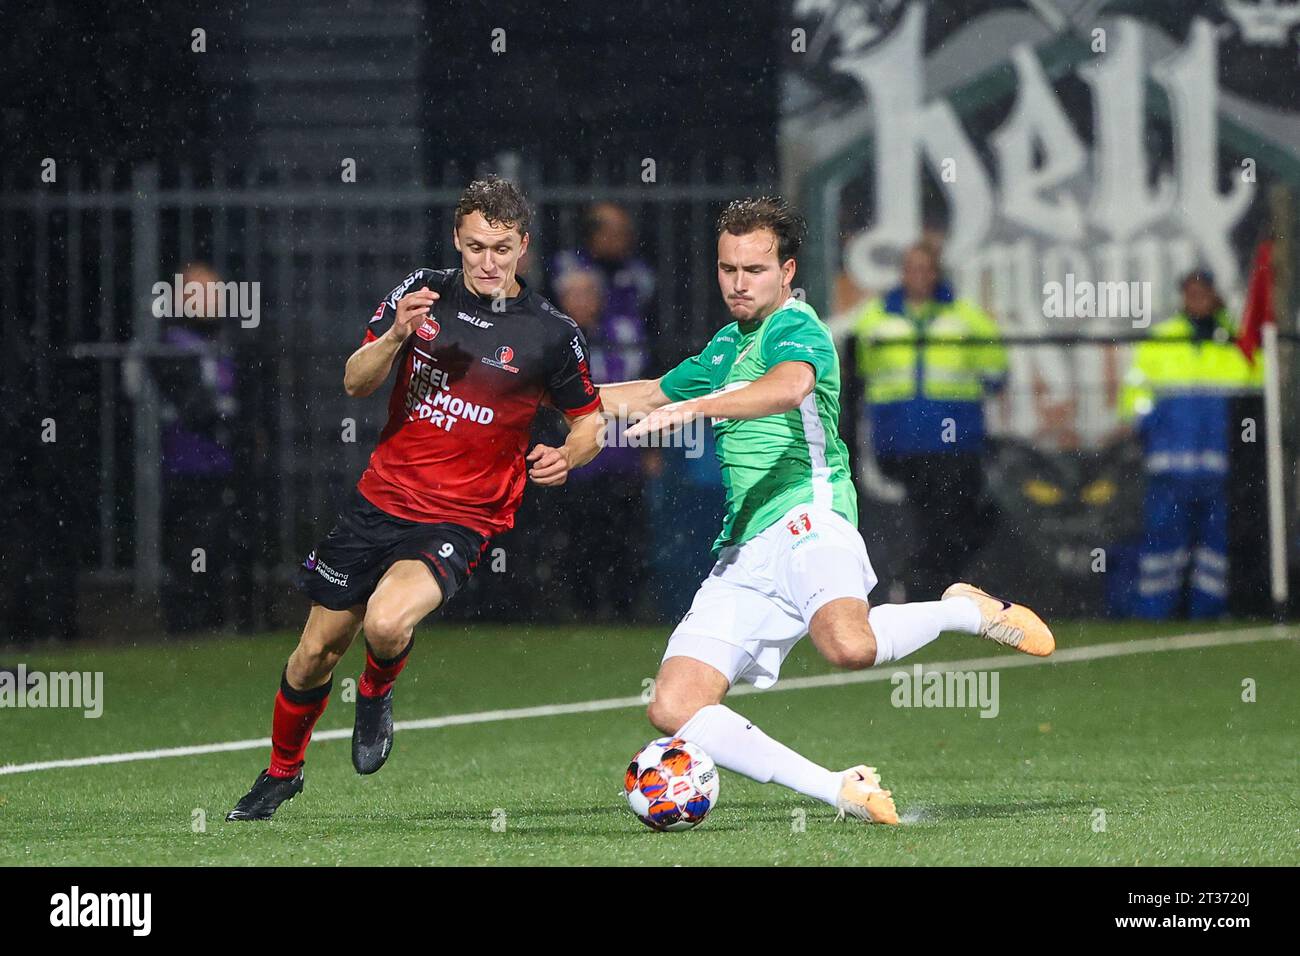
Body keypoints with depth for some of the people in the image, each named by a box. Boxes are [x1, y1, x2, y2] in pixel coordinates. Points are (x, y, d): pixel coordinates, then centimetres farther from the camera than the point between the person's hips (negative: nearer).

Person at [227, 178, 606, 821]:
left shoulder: (550, 334, -6)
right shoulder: (422, 292, -1)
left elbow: (589, 419, 7)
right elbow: (356, 383, -5)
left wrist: (566, 456, -16)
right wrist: (396, 336, -25)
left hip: (460, 521, -3)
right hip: (380, 501, 3)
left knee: (387, 623, -30)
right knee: (316, 651, 10)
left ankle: (376, 695, 6)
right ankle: (281, 773, 36)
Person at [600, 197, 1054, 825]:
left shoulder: (794, 327, -3)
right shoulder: (729, 345, 25)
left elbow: (791, 386, -28)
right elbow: (652, 396, 43)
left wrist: (695, 408, -37)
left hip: (805, 520, -8)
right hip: (741, 555, 8)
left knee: (848, 645, -39)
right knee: (674, 710, -10)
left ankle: (969, 612, -7)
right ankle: (844, 792, -5)